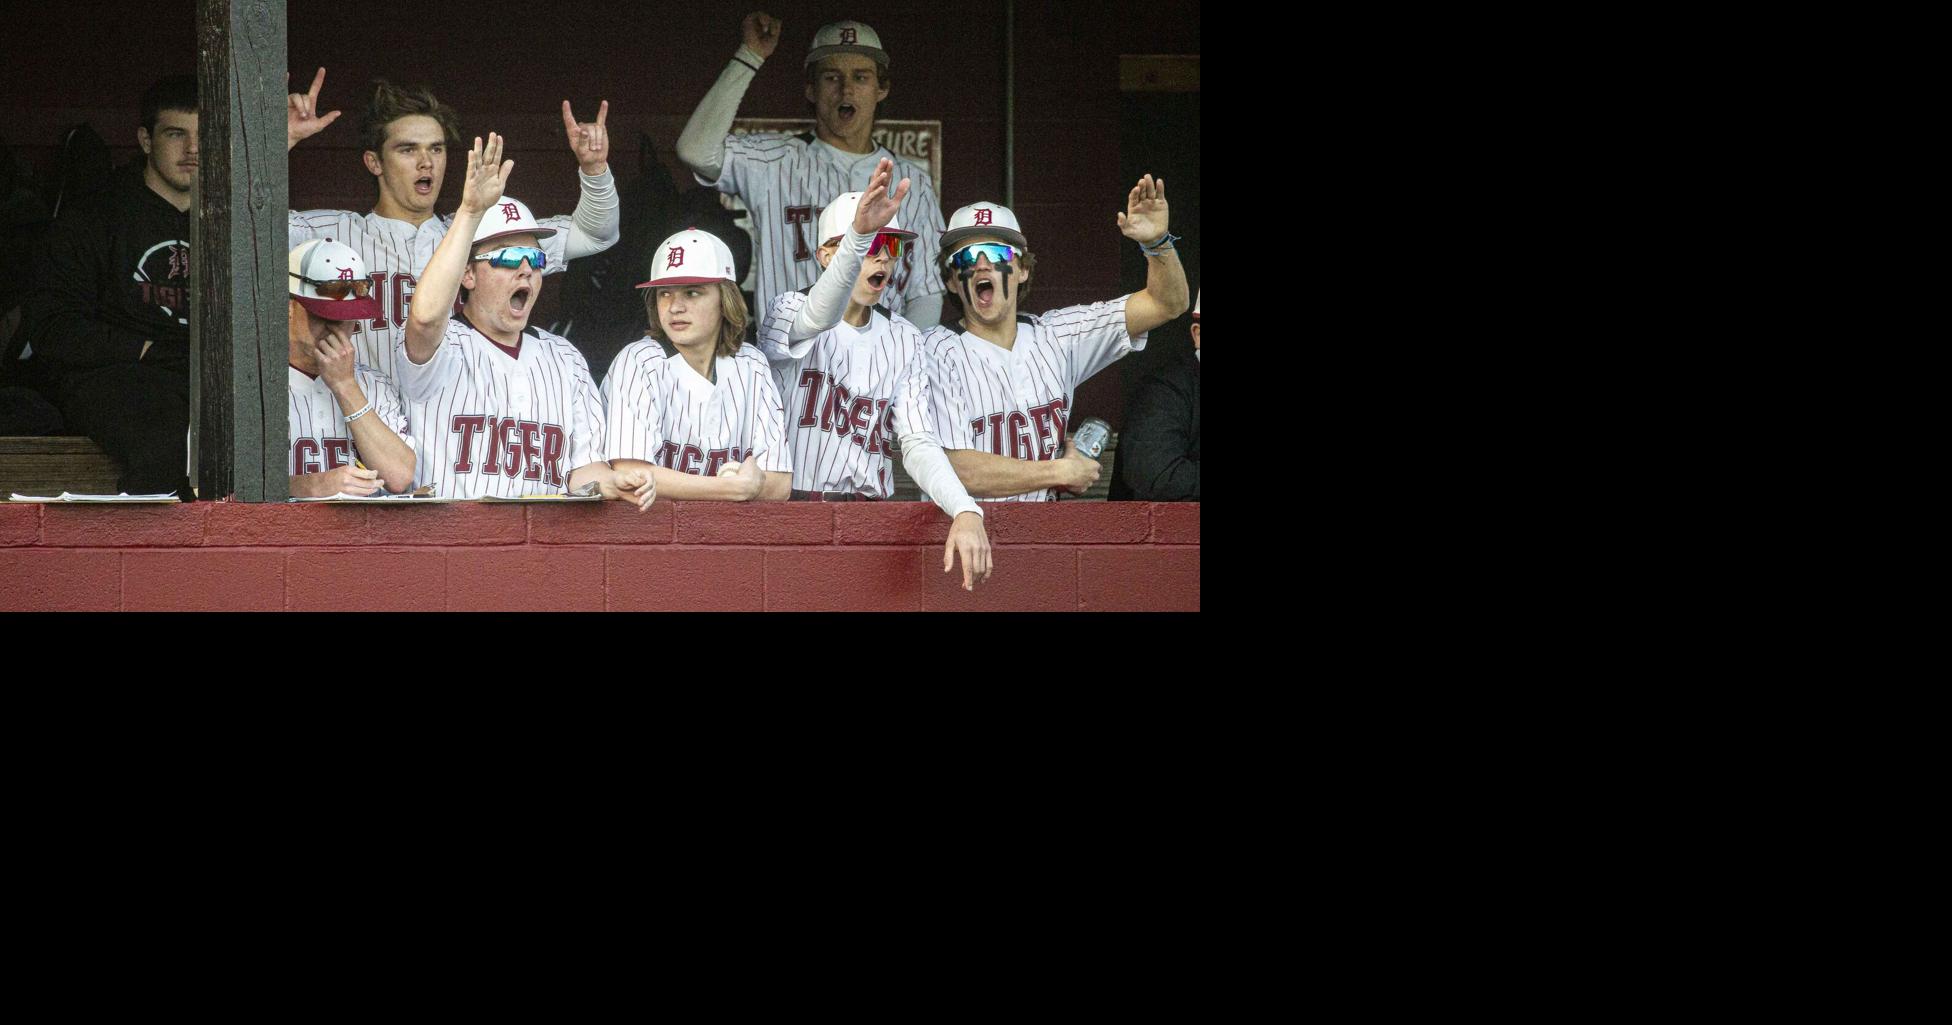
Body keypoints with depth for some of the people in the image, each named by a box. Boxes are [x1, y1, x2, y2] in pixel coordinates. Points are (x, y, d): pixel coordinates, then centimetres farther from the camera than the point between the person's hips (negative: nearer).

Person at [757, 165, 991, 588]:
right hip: (792, 507, -4)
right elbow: (820, 316, -24)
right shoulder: (790, 312, 1)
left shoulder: (903, 339, 13)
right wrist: (859, 235, -43)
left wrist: (966, 510, -15)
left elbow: (918, 443, 4)